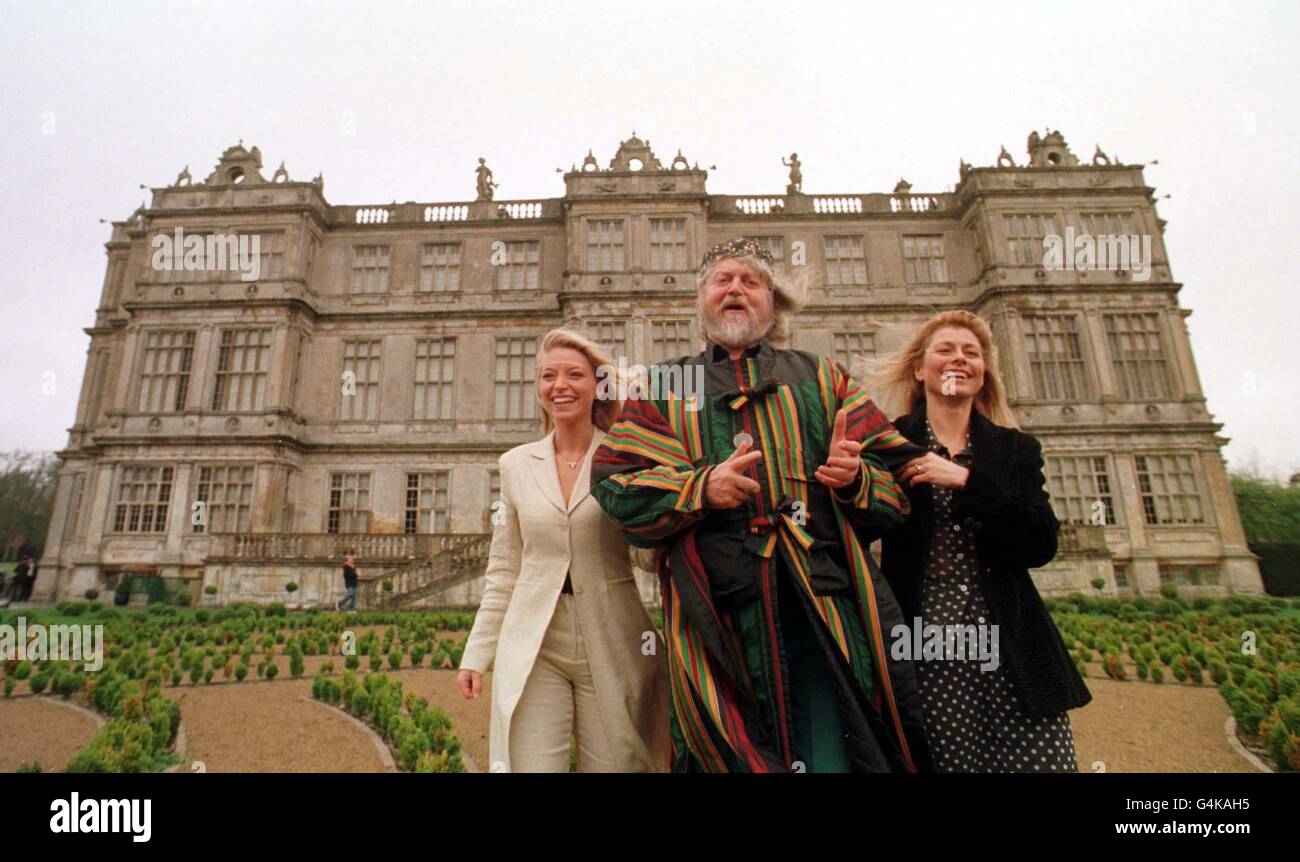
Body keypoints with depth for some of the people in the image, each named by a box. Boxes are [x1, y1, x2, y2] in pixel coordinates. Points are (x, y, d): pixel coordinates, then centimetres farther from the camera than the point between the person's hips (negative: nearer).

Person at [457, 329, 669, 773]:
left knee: (617, 763, 8)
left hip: (614, 648, -1)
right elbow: (504, 571, 11)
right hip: (531, 650, 2)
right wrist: (477, 653, 9)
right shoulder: (516, 464, 7)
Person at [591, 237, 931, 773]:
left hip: (820, 606, 1)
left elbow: (896, 475, 10)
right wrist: (699, 488, -14)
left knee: (830, 754, 0)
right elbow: (613, 484, 1)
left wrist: (856, 479, -11)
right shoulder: (665, 389, 14)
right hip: (717, 616, 0)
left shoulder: (820, 378, 17)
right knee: (732, 756, 6)